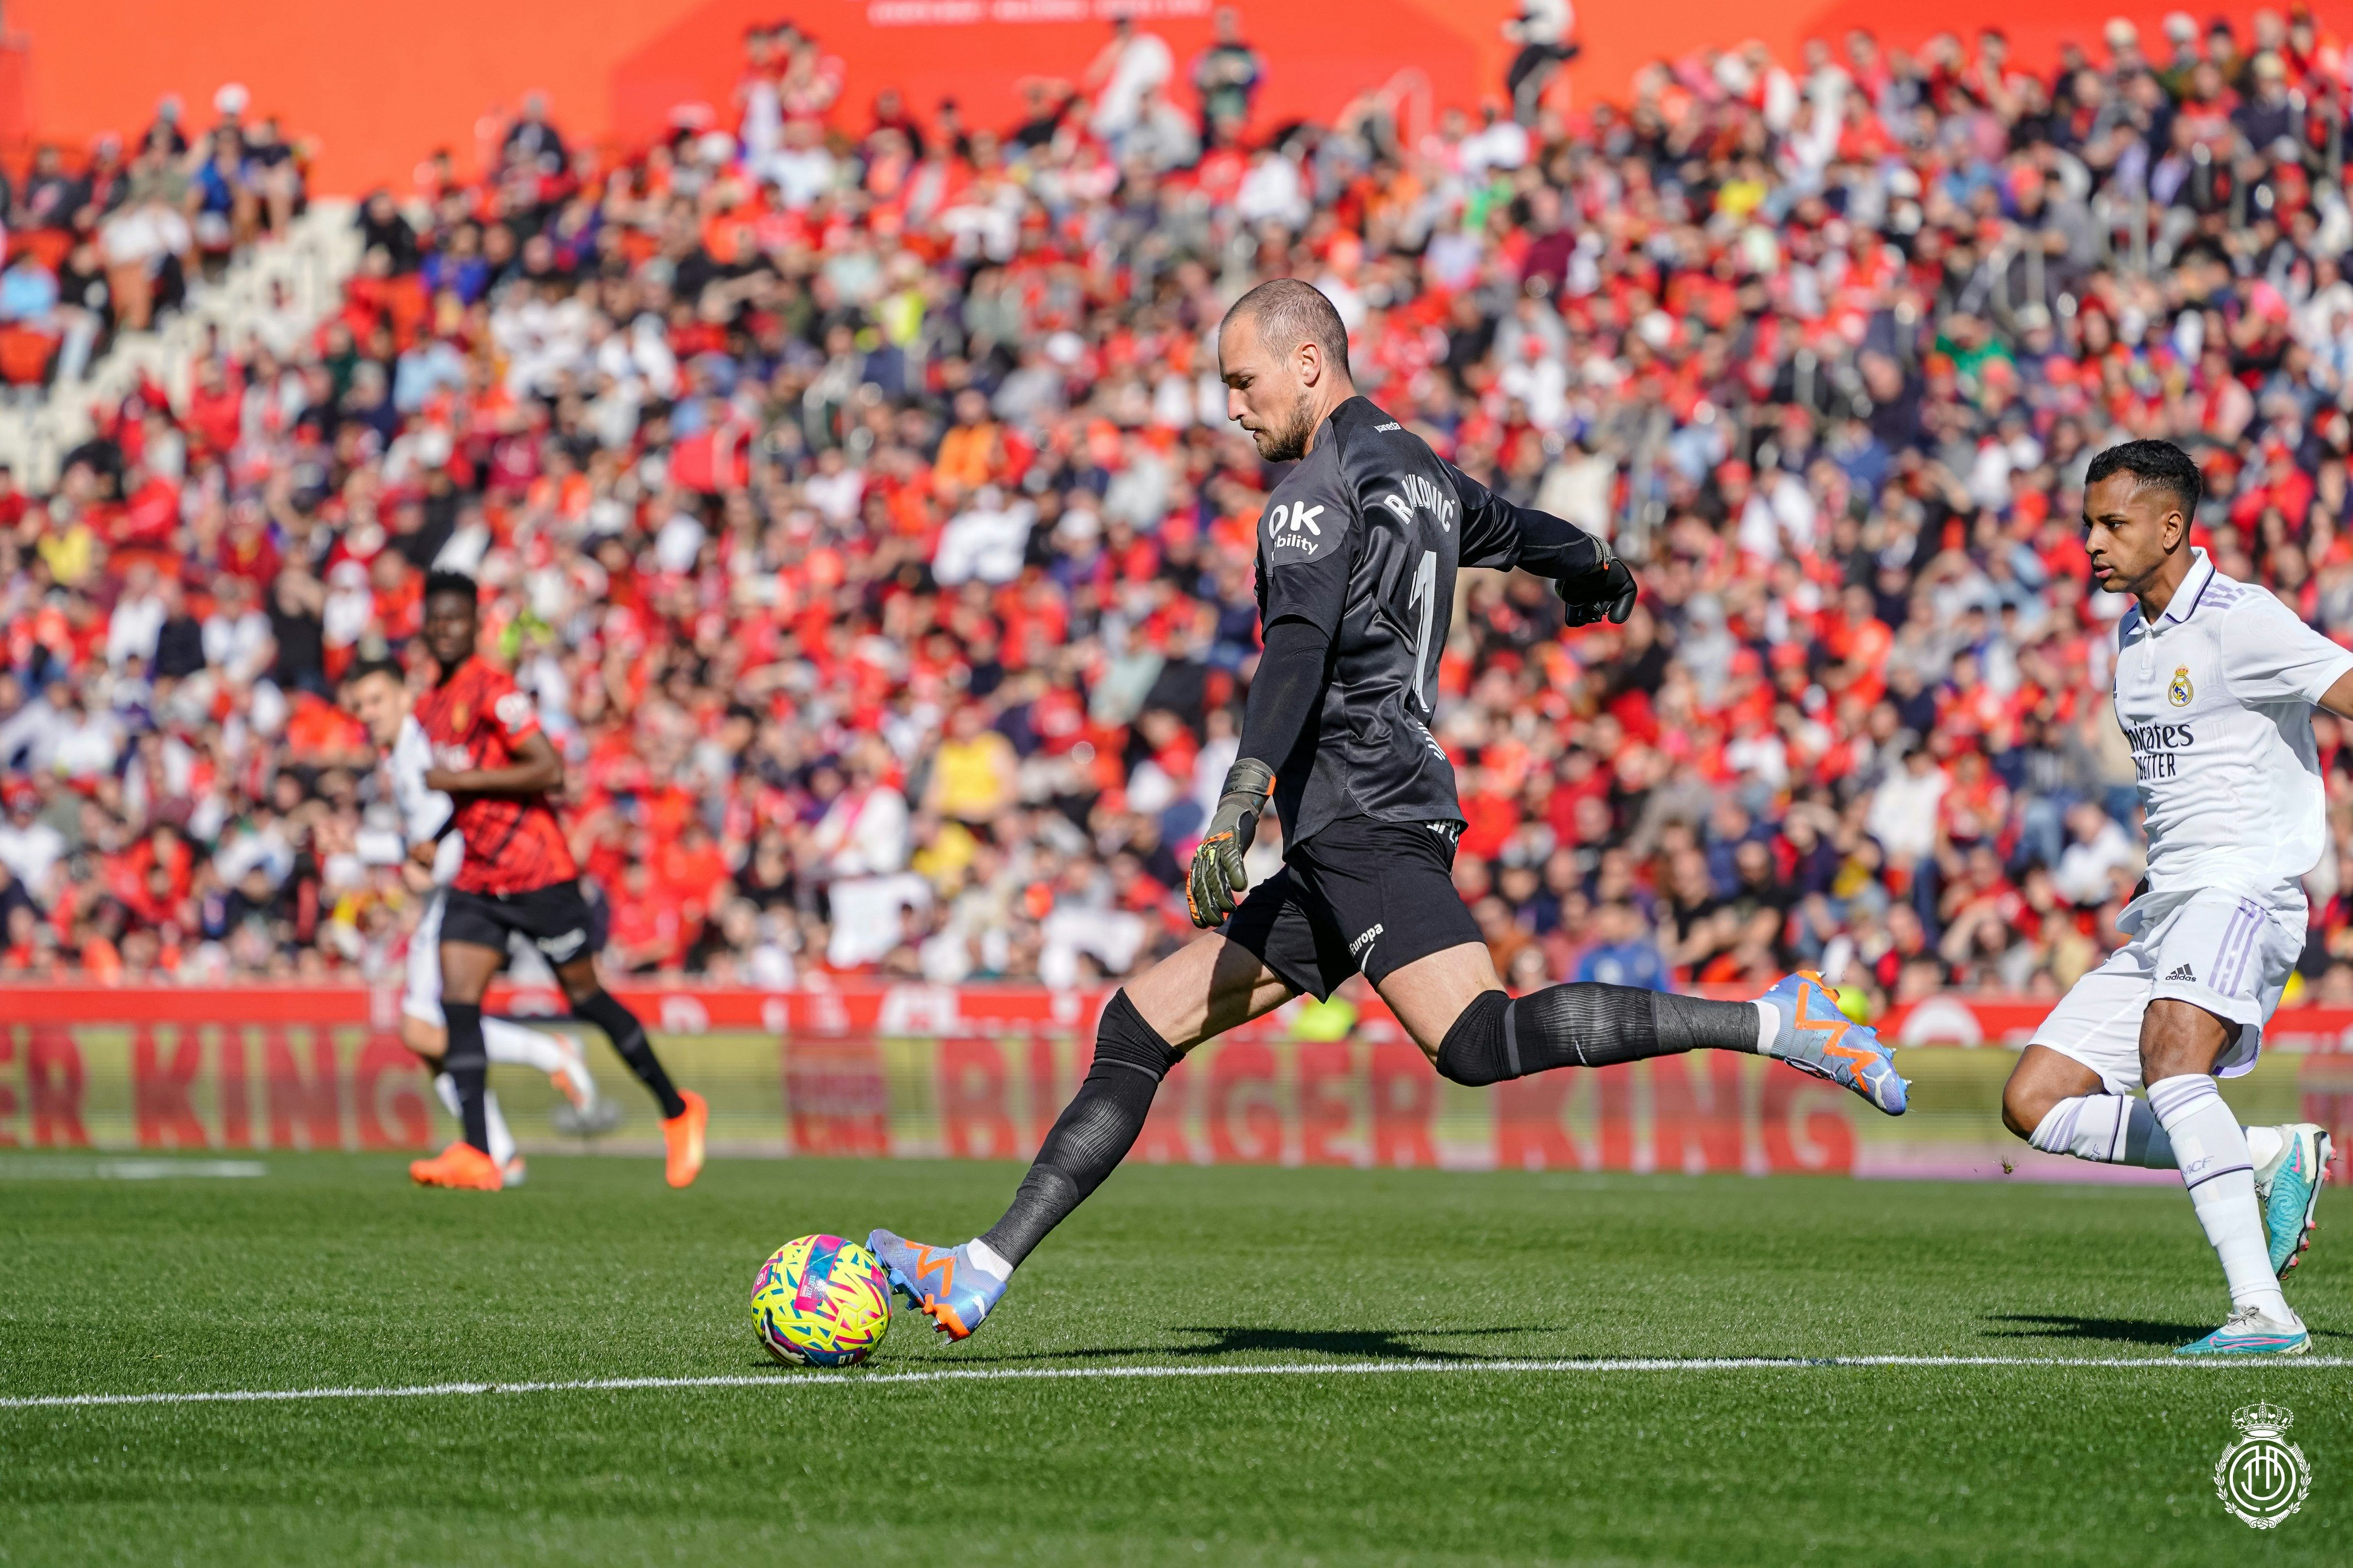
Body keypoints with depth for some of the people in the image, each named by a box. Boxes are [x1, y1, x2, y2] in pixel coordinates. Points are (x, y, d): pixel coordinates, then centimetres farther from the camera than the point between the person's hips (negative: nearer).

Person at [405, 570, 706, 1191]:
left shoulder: (492, 691, -13)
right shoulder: (428, 706, 14)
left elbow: (550, 771, -20)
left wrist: (463, 781, -19)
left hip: (537, 871, -7)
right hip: (475, 878, 7)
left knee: (585, 996, 2)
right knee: (457, 1000, -10)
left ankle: (678, 1111, 19)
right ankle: (477, 1153, -16)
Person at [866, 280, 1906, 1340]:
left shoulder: (1320, 488, -6)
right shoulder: (1419, 472, 20)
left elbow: (1298, 654, -21)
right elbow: (1513, 529, 41)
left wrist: (1236, 808, -33)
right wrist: (1600, 571, 64)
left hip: (1366, 816, -10)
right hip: (1334, 853, 10)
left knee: (1479, 1042, -27)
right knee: (1138, 1028, 7)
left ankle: (1777, 1022, -25)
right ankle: (982, 1274, 4)